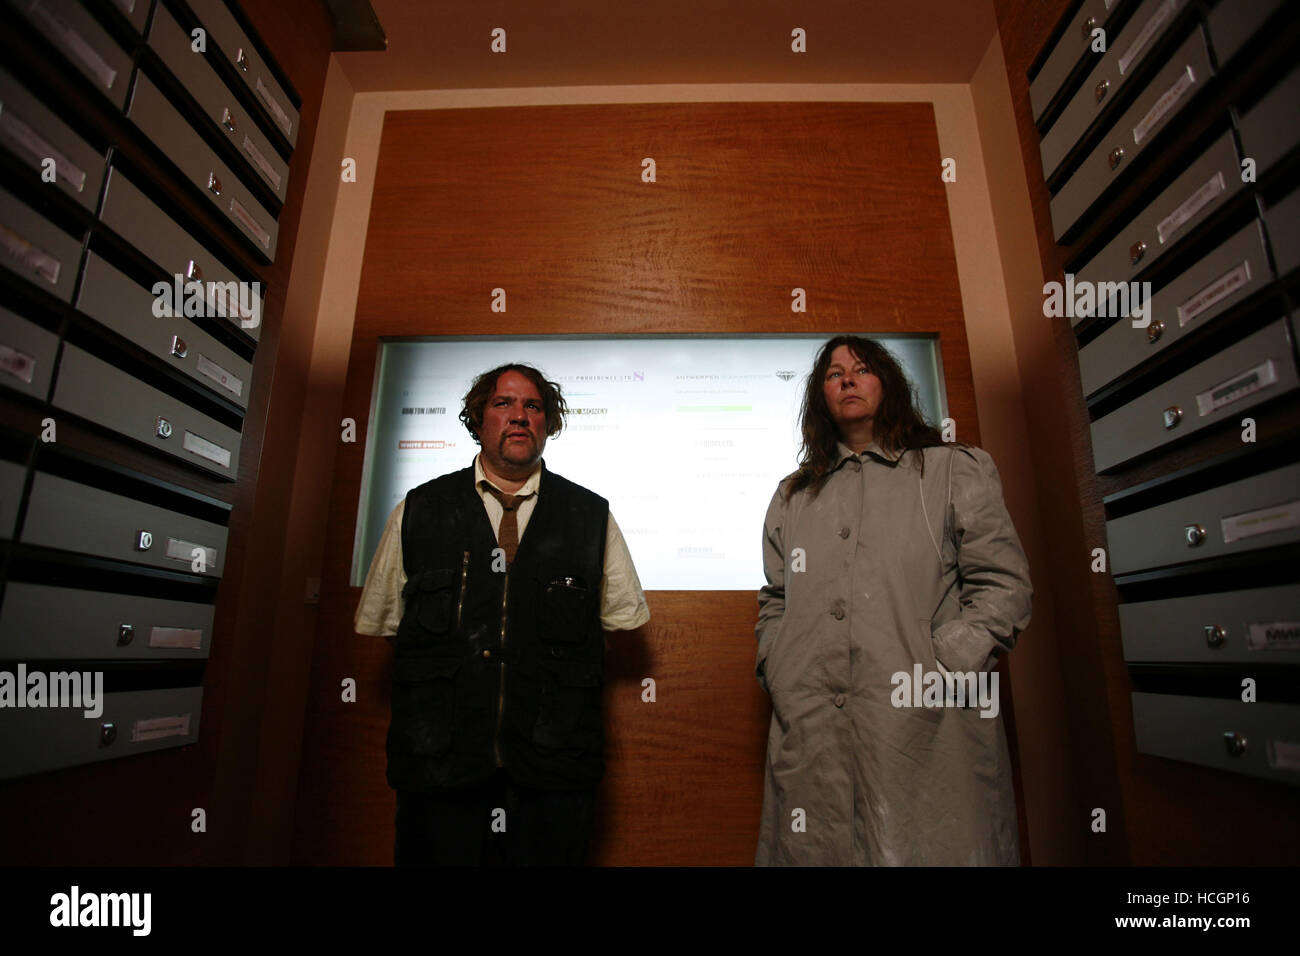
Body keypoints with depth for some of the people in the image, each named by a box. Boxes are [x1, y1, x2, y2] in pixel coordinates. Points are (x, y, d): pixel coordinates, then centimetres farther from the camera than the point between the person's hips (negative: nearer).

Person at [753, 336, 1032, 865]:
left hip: (926, 730, -2)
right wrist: (777, 673, 3)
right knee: (815, 850, 6)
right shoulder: (792, 495, 18)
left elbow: (1003, 584, 1)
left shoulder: (955, 470, 10)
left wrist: (940, 672, -9)